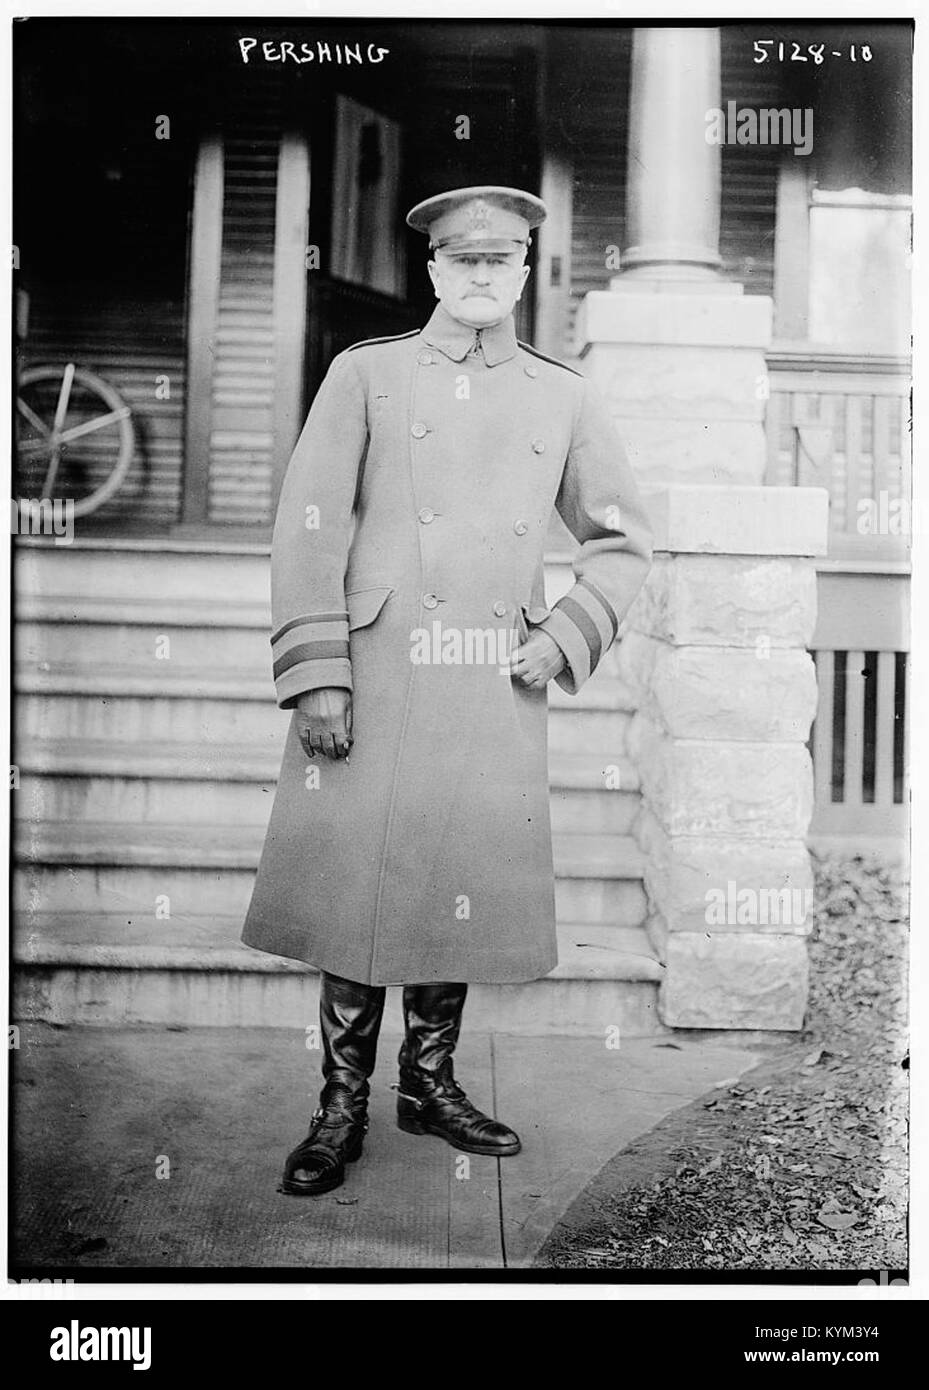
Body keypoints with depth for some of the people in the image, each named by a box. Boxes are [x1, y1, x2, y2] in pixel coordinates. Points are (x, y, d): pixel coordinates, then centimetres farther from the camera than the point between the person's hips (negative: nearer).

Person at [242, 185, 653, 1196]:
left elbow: (624, 540, 17)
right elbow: (309, 524, -2)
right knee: (358, 878, 1)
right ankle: (343, 1107, 16)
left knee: (464, 882, 7)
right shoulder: (365, 374, 6)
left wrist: (564, 638, 1)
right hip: (374, 670, -2)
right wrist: (316, 674, -10)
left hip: (498, 687, 2)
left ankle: (429, 1083, 26)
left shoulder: (564, 397, 13)